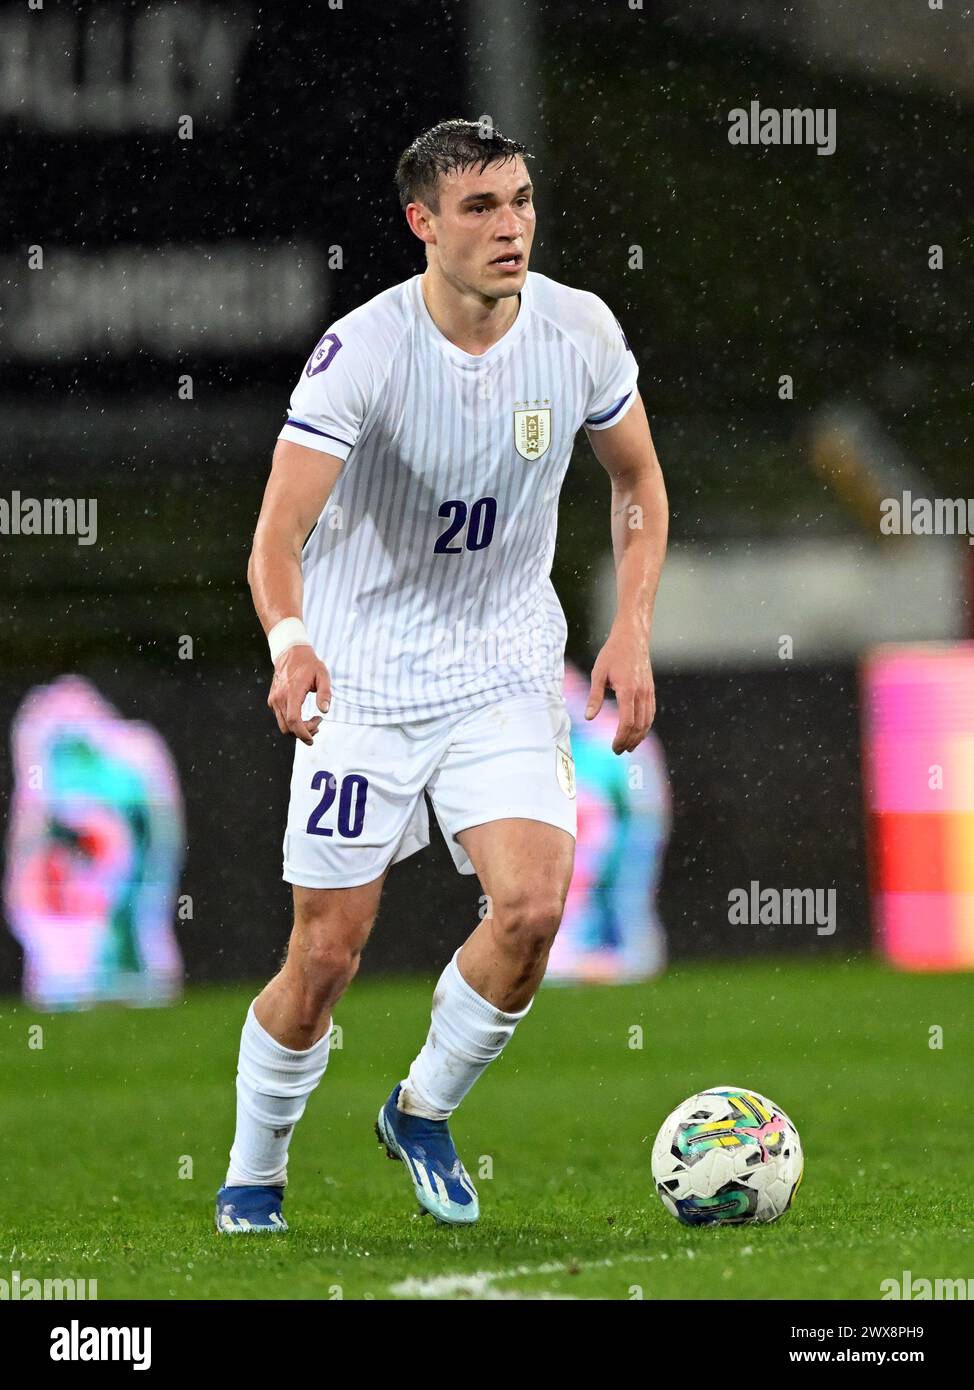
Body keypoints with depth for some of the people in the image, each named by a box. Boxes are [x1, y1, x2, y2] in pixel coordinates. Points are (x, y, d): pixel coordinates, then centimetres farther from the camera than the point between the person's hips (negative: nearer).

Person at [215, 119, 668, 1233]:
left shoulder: (579, 330, -7)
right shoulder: (361, 351, -19)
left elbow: (639, 483, 11)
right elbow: (278, 534, -26)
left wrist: (631, 633, -1)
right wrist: (291, 641, -46)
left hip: (506, 671, 3)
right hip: (362, 675, -2)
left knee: (532, 909, -18)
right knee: (326, 956, -2)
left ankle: (423, 1113, 9)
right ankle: (251, 1181, 23)